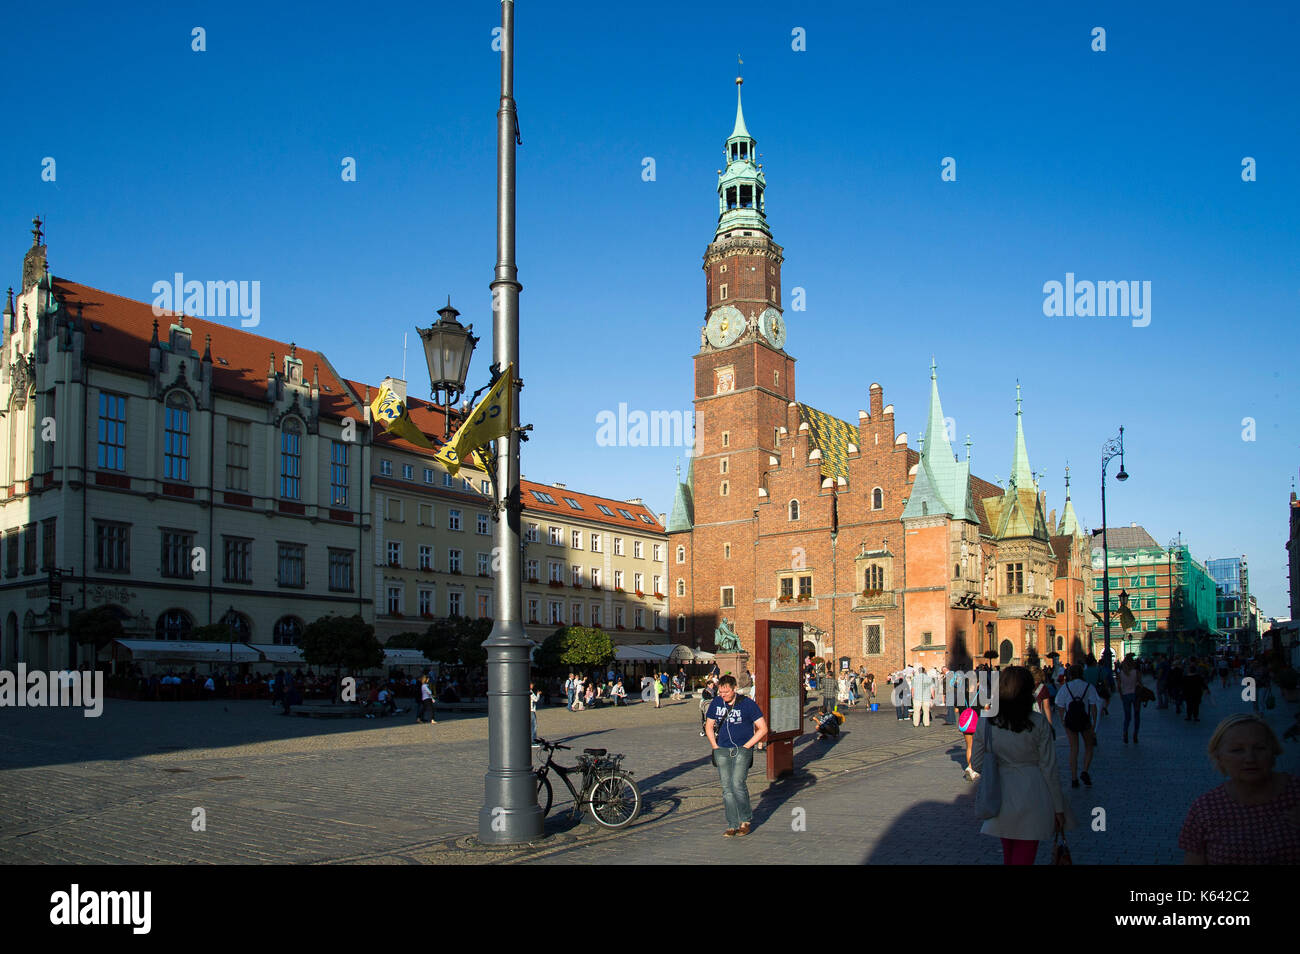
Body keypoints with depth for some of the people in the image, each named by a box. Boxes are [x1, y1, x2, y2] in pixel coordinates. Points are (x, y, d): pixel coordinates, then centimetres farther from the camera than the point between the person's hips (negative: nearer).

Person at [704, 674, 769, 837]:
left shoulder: (747, 704, -7)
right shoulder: (716, 703, 5)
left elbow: (763, 729, -4)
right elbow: (709, 726, 18)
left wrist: (746, 746, -7)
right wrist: (715, 746, 6)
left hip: (742, 750, -4)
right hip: (722, 750, 4)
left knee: (737, 783, -15)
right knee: (727, 788, 2)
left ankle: (745, 819, 4)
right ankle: (732, 825, 8)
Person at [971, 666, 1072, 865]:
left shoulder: (985, 723, -5)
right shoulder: (1038, 723, -13)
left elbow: (977, 764, 2)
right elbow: (1048, 768, -8)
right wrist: (1058, 808, 1)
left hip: (1001, 796, 3)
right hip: (1032, 798, -3)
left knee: (1009, 856, 21)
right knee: (1023, 858, 5)